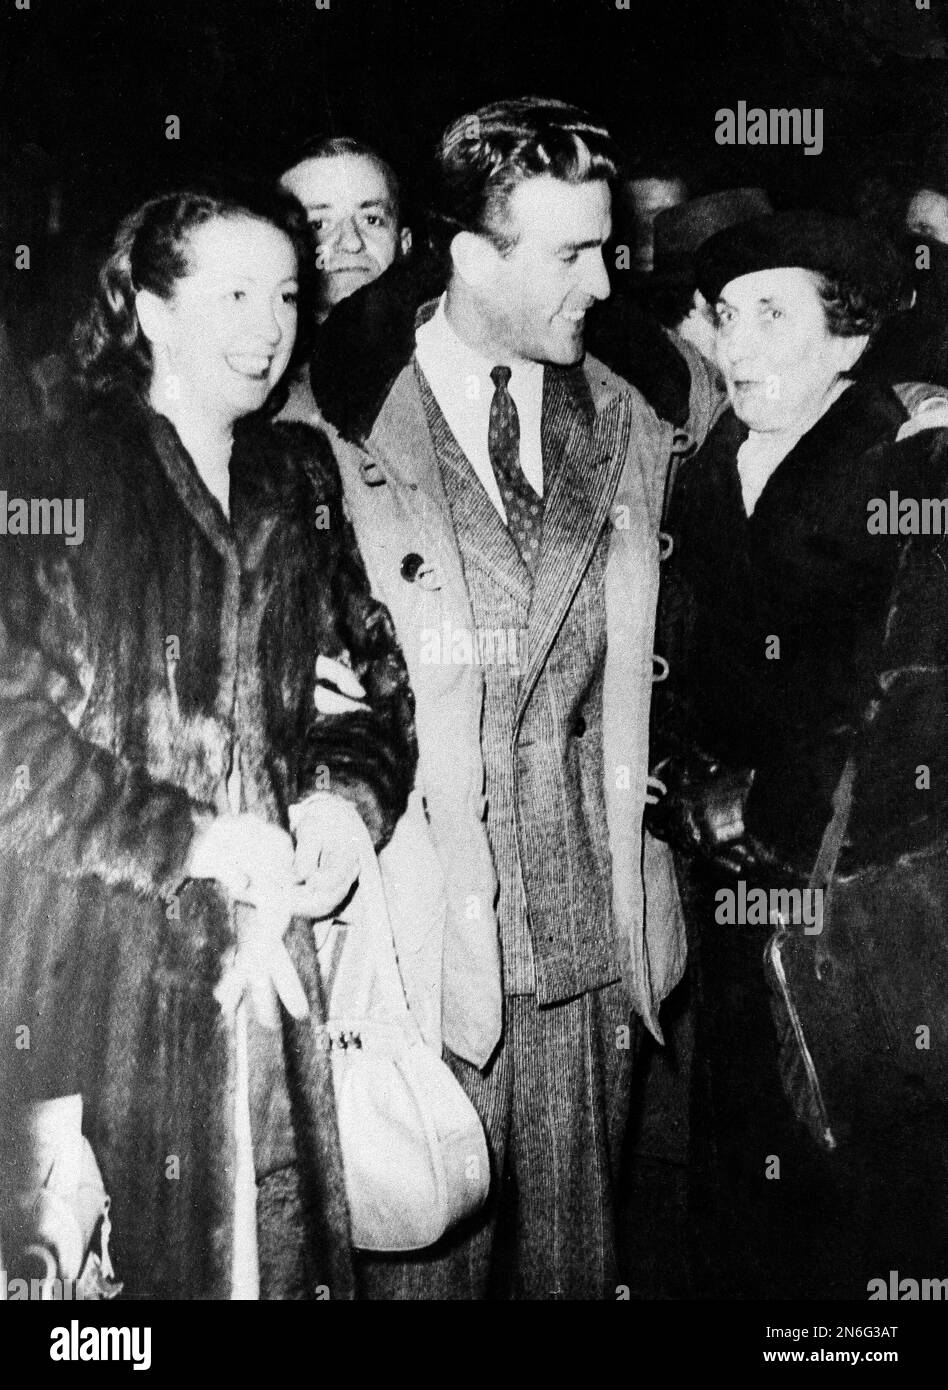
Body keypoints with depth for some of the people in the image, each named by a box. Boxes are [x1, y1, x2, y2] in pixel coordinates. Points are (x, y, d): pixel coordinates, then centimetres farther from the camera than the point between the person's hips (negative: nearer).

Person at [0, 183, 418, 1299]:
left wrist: (348, 797, -8)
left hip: (274, 947, 4)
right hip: (92, 968, -4)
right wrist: (200, 844, -14)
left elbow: (374, 675, 11)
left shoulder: (300, 481, 12)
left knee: (277, 1250, 10)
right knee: (109, 1259, 4)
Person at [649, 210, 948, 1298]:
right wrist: (694, 797, -5)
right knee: (741, 1161, 14)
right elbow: (670, 671, 12)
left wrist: (767, 807, -9)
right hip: (729, 885, 5)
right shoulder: (699, 482, 12)